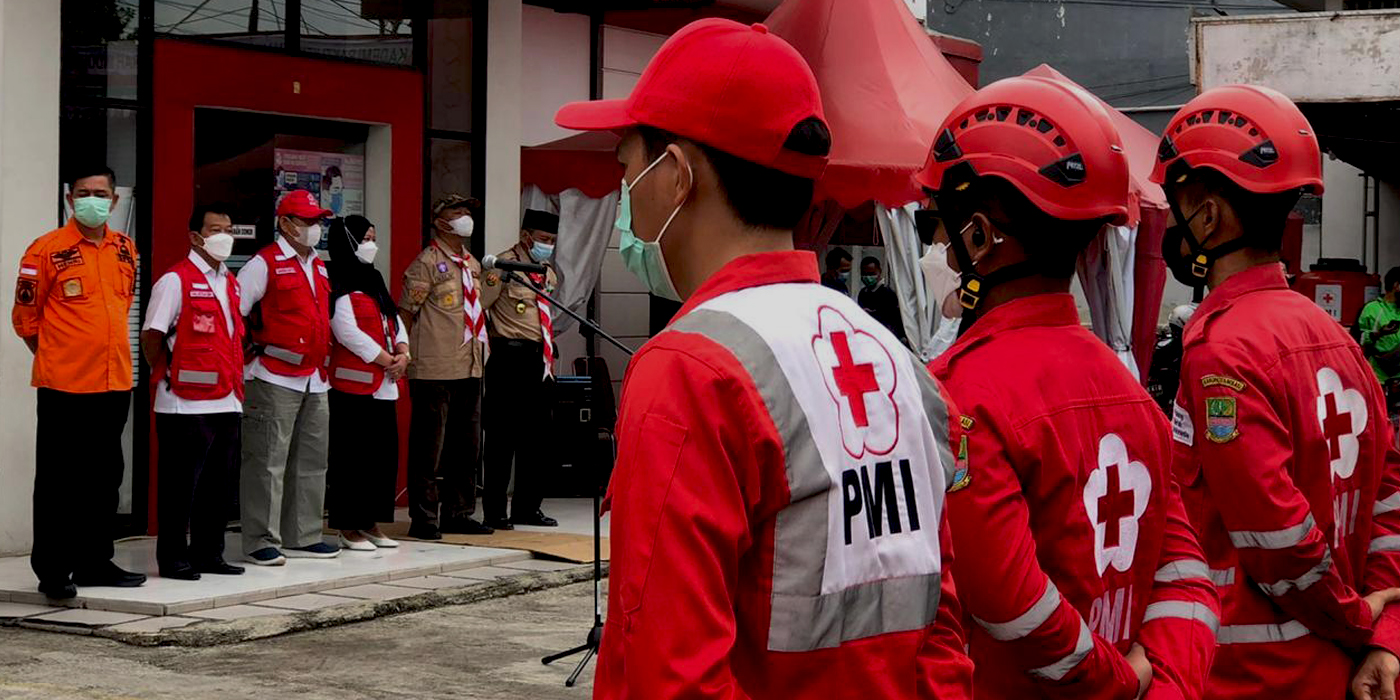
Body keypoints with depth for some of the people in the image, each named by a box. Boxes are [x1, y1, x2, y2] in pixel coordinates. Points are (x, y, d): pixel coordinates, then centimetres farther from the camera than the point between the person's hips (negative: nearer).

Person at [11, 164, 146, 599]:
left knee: (105, 477, 12)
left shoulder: (125, 249, 9)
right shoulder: (48, 250, -8)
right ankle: (53, 571, 6)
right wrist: (57, 359, 3)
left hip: (114, 383, 6)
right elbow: (25, 317, -2)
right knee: (59, 481, 0)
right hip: (63, 386, -6)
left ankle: (94, 562, 22)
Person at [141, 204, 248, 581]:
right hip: (187, 405, -7)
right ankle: (173, 558, 6)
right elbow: (151, 337, -9)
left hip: (228, 404, 7)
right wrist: (169, 376, -4)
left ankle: (208, 553, 21)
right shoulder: (175, 280, -8)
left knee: (219, 485, 11)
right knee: (181, 484, -1)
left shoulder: (231, 283, 15)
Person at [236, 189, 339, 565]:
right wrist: (251, 352, -9)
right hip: (275, 379, -8)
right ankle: (262, 542, -3)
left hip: (314, 381, 8)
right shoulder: (264, 264, -6)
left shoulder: (320, 267, 17)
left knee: (311, 461, 11)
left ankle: (302, 537, 19)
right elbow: (233, 313, -10)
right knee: (268, 461, -6)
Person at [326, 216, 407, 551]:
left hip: (384, 385, 9)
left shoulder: (374, 281, 19)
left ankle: (371, 523, 16)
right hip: (354, 384, -9)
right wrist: (386, 360, -13)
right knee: (352, 456, -6)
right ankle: (348, 527, -1)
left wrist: (402, 353, -1)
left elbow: (393, 321, 18)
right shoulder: (338, 285, -9)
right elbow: (347, 332, -17)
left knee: (384, 454, 9)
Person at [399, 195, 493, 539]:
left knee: (467, 445, 12)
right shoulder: (427, 262, -6)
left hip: (469, 368, 8)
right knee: (429, 445, -4)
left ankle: (458, 514, 21)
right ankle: (423, 518, 2)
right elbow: (405, 313, -8)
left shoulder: (473, 265, 18)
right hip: (434, 370, -8)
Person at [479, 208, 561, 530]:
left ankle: (527, 507, 20)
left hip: (540, 360, 8)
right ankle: (495, 512, -1)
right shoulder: (504, 265, -7)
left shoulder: (549, 274, 17)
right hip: (509, 359, -8)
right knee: (502, 436, -5)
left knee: (537, 437, 11)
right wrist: (493, 341, -11)